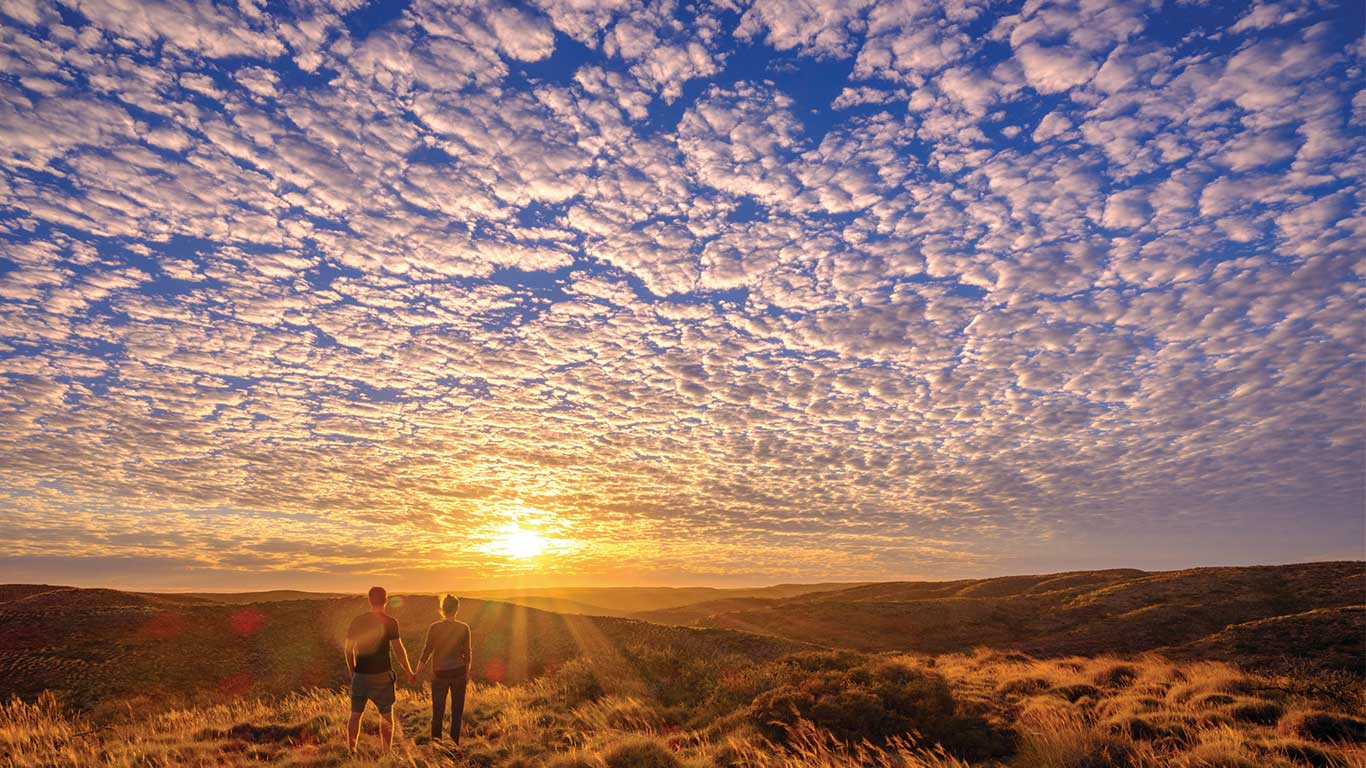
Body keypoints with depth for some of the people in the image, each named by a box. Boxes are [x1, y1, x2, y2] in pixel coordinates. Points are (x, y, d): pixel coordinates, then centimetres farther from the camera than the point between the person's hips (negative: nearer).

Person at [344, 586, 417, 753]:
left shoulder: (357, 621, 1)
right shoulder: (390, 622, -10)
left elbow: (348, 650, 5)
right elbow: (398, 649, -9)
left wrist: (352, 673, 19)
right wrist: (410, 673, 1)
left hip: (360, 675, 3)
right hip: (381, 676, -3)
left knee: (355, 715, 15)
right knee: (386, 716, 10)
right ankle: (387, 753, 13)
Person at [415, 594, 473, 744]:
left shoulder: (434, 627, -10)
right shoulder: (464, 628, -9)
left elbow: (427, 651, -8)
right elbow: (467, 653, -3)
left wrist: (416, 674, 4)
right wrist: (467, 674, 11)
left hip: (440, 675, 0)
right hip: (458, 673, 0)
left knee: (438, 712, 12)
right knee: (457, 712, 13)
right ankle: (454, 745, 15)